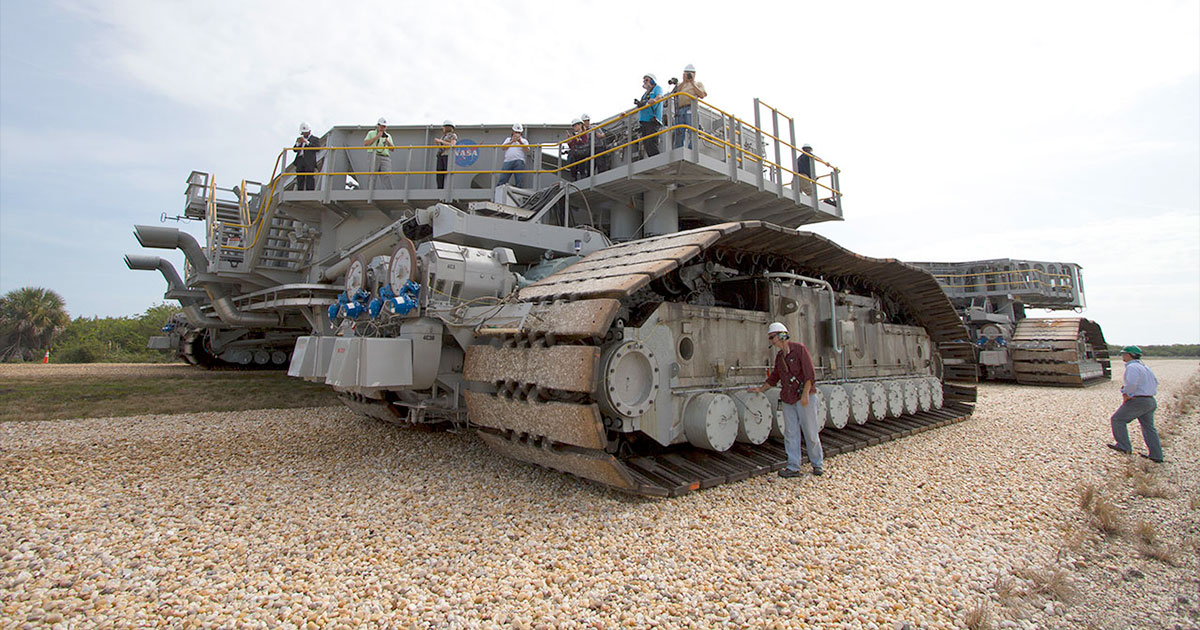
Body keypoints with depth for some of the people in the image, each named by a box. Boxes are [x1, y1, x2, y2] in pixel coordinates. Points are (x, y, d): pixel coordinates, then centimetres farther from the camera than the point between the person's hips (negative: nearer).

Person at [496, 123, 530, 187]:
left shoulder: (524, 141, 21)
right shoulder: (508, 139, 27)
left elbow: (527, 150, 3)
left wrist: (520, 142, -4)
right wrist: (512, 141, 1)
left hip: (519, 162, -1)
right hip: (507, 162, 2)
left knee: (519, 182, -9)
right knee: (501, 181, -7)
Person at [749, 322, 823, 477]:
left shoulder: (800, 348, -7)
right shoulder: (779, 356, 12)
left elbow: (810, 373, -14)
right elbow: (774, 377, 23)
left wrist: (805, 394, -20)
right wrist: (760, 389, 19)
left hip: (803, 398, -6)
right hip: (787, 400, 6)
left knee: (810, 432, 3)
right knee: (790, 433, 4)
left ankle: (818, 464, 19)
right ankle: (793, 468, 8)